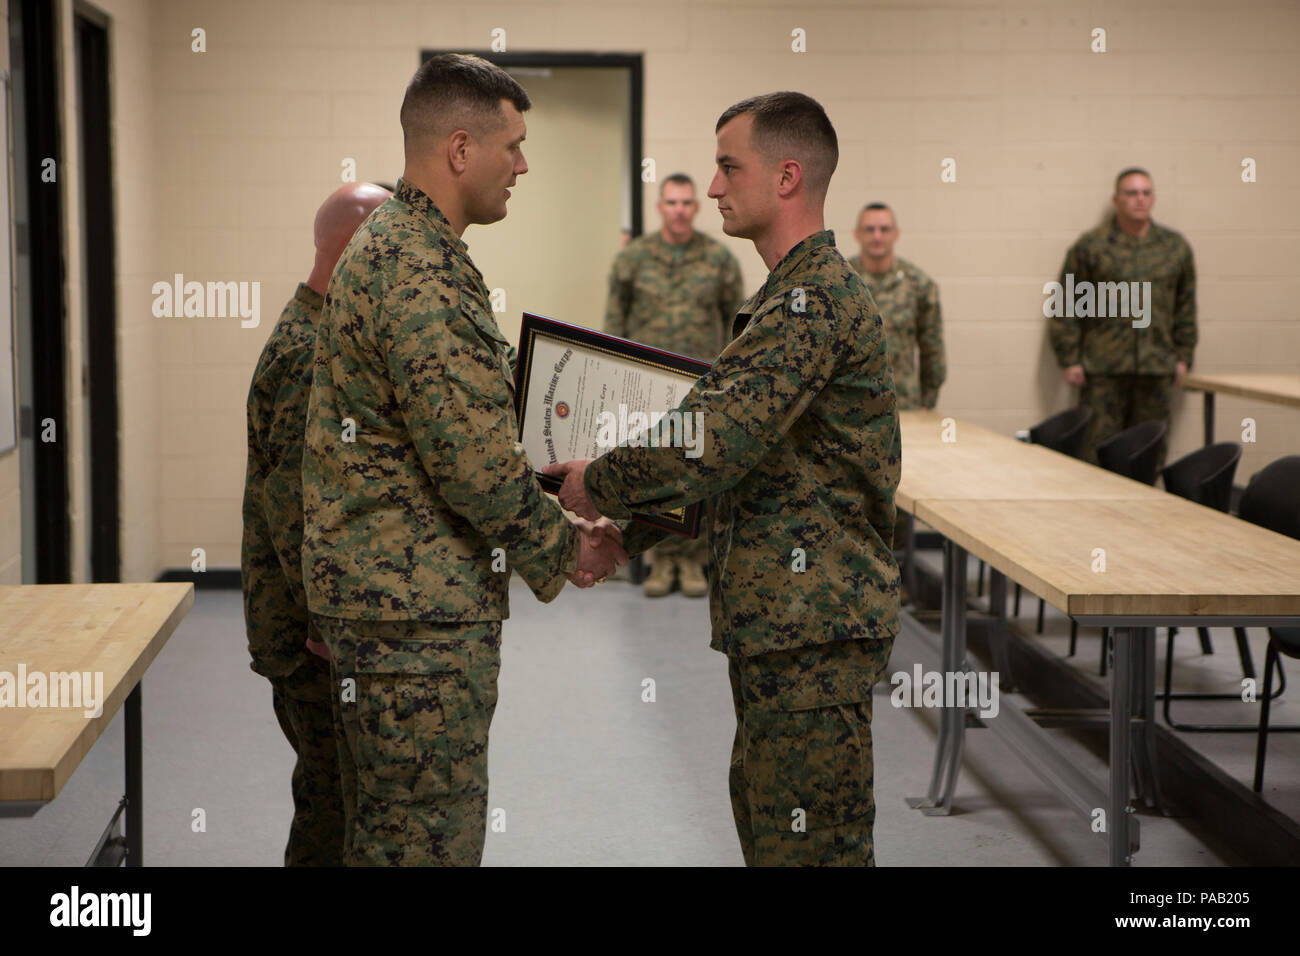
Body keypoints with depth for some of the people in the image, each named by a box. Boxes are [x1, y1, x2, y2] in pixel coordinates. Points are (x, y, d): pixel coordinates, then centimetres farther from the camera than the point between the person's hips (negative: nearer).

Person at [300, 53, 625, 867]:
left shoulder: (391, 247, 15)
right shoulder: (419, 271, -19)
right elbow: (474, 460, -21)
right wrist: (564, 552, -7)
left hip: (388, 594, 11)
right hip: (419, 612, -11)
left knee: (390, 833, 17)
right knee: (430, 839, -3)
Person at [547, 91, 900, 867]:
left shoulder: (813, 299, -17)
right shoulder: (806, 292, 19)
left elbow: (711, 446, -24)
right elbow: (742, 450, 21)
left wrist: (598, 486, -8)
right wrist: (627, 526, 14)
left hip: (813, 623, -11)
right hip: (779, 621, 11)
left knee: (808, 841, -5)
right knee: (762, 815, 18)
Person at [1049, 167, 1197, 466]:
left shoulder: (1175, 247, 11)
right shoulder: (1090, 246, 1)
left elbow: (1186, 306, 17)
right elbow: (1067, 307, 2)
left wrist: (1183, 357, 12)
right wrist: (1069, 360, -3)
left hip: (1157, 370, 3)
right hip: (1103, 371, -3)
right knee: (1097, 452, -4)